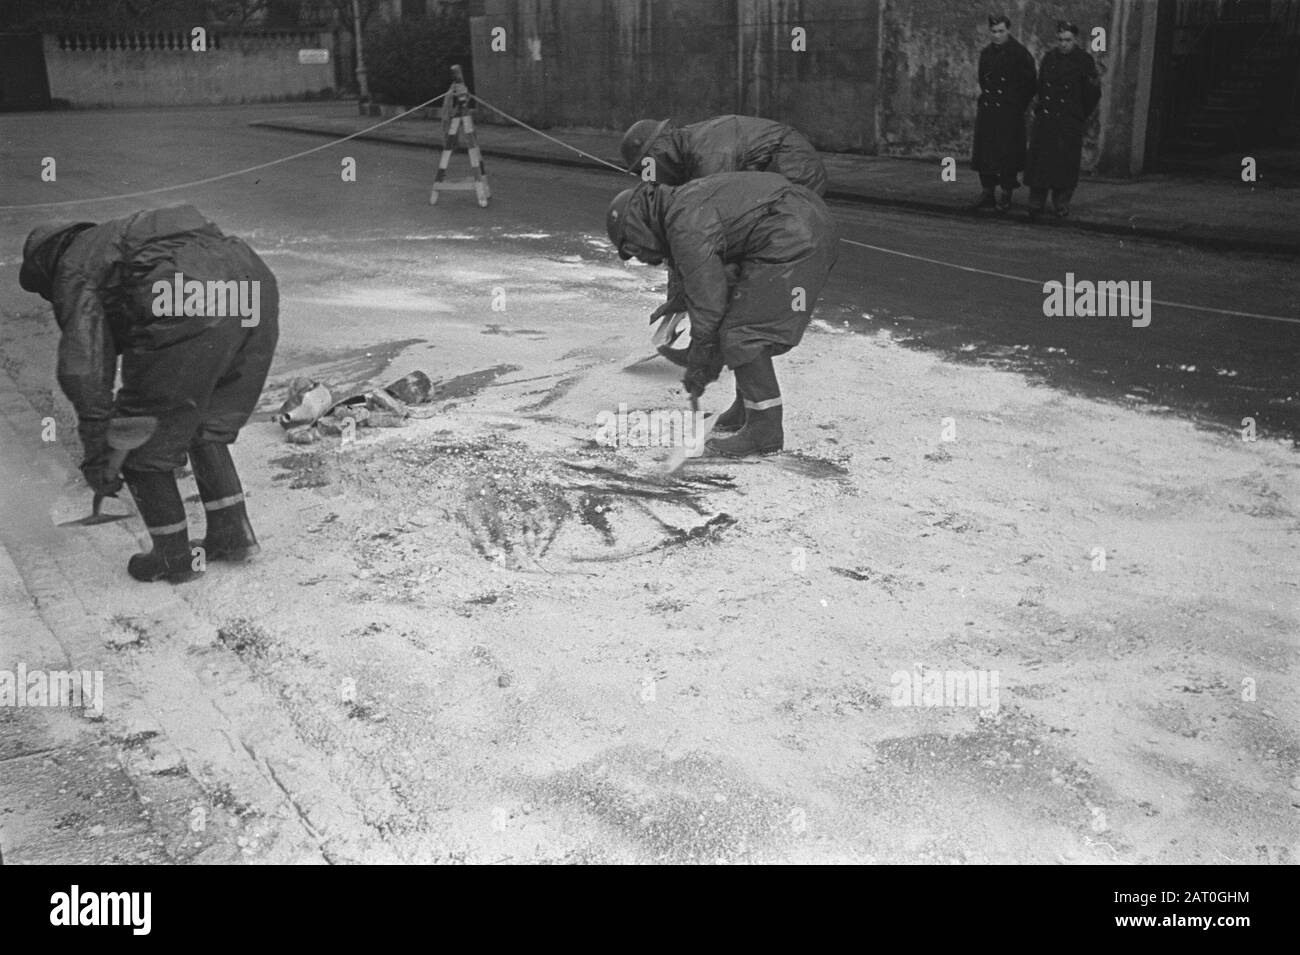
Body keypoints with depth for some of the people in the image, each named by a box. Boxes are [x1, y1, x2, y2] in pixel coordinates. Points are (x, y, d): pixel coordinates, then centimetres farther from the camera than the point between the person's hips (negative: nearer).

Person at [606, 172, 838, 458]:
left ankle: (764, 430, 2)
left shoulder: (686, 228, -13)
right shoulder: (686, 200, 19)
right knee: (752, 319, 21)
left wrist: (697, 367, 1)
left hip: (792, 240, -11)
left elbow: (708, 303, -12)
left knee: (741, 335, -5)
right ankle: (748, 407, 32)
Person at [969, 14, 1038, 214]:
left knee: (1007, 152, -3)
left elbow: (1030, 83, -4)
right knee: (984, 152, 5)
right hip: (987, 111, 6)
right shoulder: (986, 53, 10)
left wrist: (1019, 105, -3)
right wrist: (985, 100, 13)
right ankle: (987, 193, 13)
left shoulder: (1019, 54, -7)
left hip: (1009, 112, -5)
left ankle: (1006, 196, 4)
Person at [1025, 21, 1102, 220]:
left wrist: (1081, 117, 6)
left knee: (1066, 163, 0)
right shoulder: (1048, 58, 8)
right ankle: (1036, 205, 2)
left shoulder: (1084, 61, -2)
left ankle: (1061, 204, 13)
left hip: (1070, 122, -2)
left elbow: (1093, 94, 3)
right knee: (1039, 159, -3)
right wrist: (1040, 108, 11)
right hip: (1045, 120, 3)